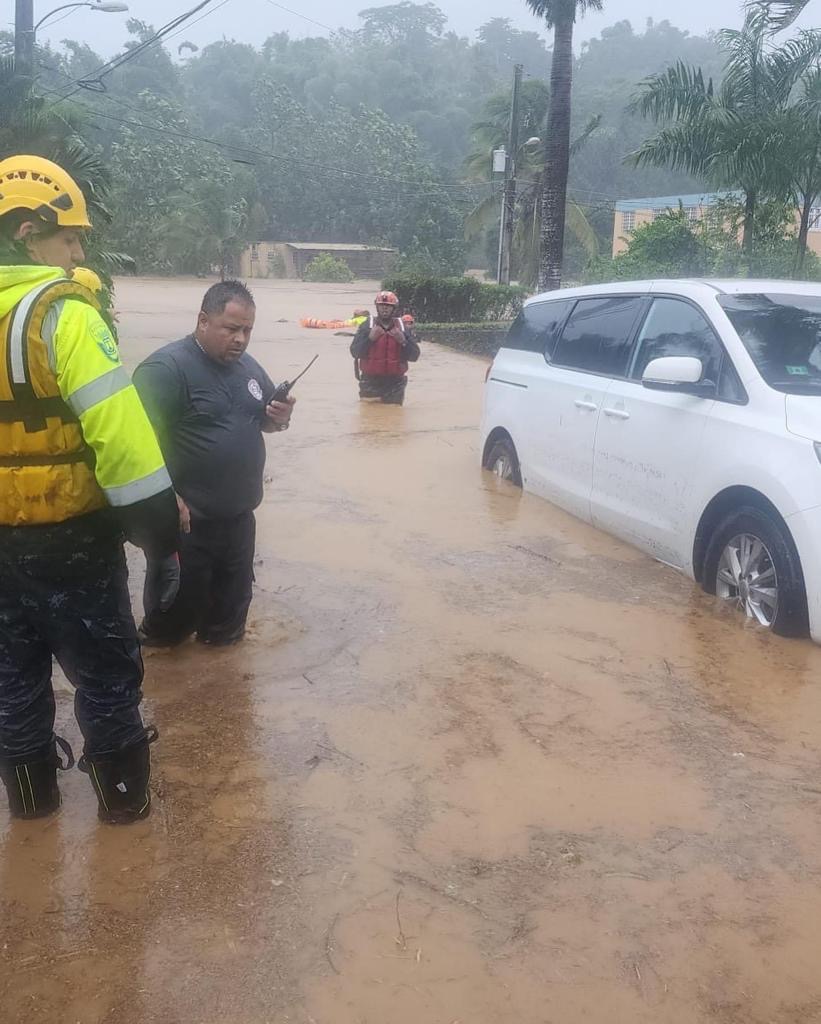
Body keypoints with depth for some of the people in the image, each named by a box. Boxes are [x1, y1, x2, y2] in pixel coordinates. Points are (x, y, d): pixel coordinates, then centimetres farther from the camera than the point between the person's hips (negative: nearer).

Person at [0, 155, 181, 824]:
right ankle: (124, 796, 28)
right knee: (106, 674, 12)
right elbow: (121, 436, -24)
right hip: (71, 540, -6)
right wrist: (163, 536, -16)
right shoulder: (63, 315, -18)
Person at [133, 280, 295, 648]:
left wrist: (279, 418, -3)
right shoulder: (166, 367, -17)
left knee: (232, 600, 20)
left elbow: (260, 420, 21)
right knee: (177, 604, 4)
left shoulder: (248, 366, 9)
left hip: (239, 514, 7)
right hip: (185, 519, -7)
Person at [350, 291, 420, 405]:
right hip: (370, 382, -1)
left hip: (395, 383, 1)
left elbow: (414, 356, -1)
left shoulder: (405, 328, 4)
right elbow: (354, 352, -6)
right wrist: (370, 338, -18)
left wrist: (403, 341, -16)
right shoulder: (366, 326, 1)